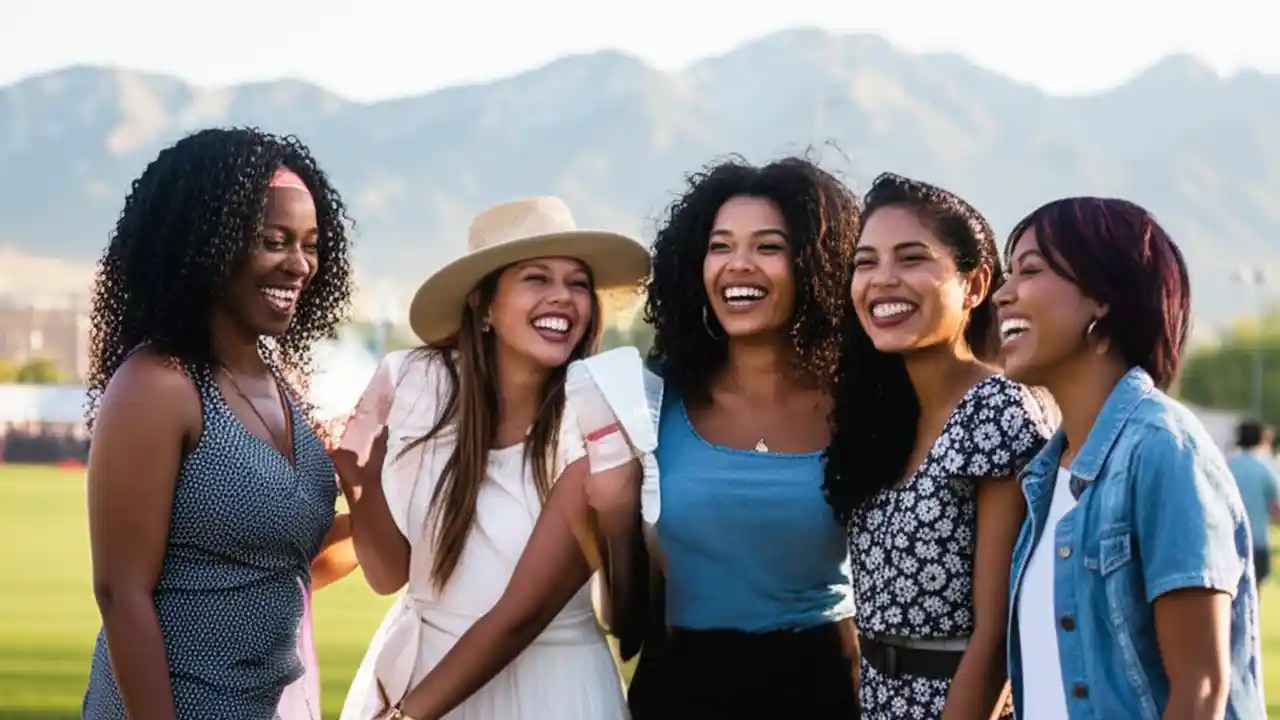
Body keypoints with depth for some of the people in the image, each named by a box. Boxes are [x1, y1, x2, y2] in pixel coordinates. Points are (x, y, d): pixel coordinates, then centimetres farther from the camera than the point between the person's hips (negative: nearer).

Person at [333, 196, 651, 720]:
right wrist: (357, 476, -21)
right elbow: (389, 572, -5)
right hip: (410, 669, 3)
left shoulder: (600, 426, -17)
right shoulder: (414, 383, -10)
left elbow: (523, 611, -18)